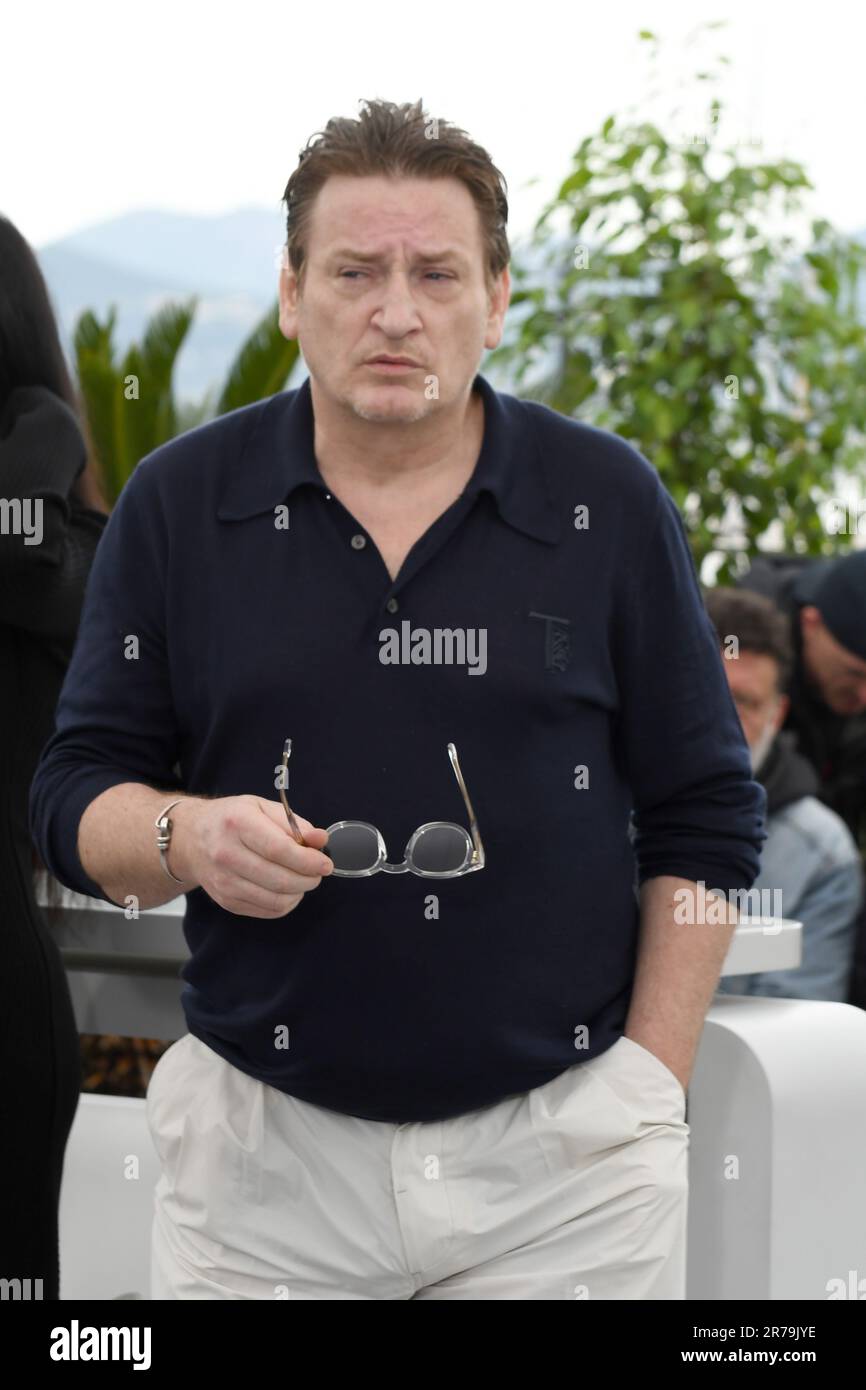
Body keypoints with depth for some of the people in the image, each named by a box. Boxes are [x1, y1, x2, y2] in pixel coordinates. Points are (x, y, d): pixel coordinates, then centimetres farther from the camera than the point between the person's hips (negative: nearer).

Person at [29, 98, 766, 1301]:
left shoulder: (608, 502, 1)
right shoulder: (179, 502, 3)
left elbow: (705, 821, 4)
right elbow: (74, 795, 5)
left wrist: (650, 1090, -2)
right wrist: (184, 838, -16)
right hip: (262, 1147, 1)